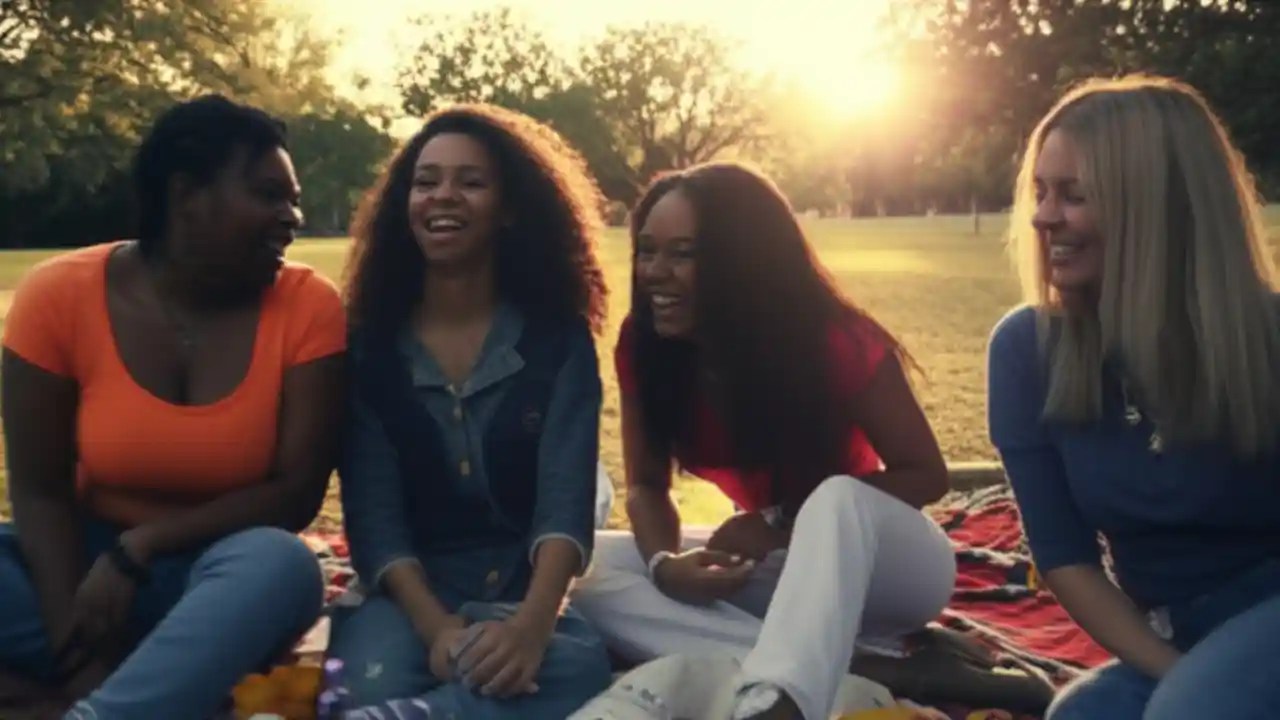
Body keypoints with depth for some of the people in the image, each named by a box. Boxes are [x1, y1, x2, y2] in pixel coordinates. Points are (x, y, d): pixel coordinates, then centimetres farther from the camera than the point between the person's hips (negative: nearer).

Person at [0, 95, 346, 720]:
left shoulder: (307, 306, -10)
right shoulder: (59, 295, -9)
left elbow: (297, 492, -13)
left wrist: (139, 549, -23)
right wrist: (79, 655, -24)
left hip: (225, 576, -1)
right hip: (87, 564, 1)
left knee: (279, 564, -35)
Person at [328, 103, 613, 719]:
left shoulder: (558, 338, 3)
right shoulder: (369, 344, 5)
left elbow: (566, 500, -11)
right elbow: (372, 514, -5)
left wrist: (530, 625, -31)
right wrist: (437, 629, -24)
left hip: (524, 590, 1)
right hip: (410, 594, -1)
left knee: (577, 671, -36)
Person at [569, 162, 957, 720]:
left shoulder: (836, 342, -23)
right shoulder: (644, 348, -12)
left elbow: (926, 474, -16)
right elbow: (646, 485, -4)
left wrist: (784, 523, -27)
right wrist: (664, 564, -28)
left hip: (884, 567, -4)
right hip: (781, 570, 4)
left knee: (839, 497, -38)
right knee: (593, 567, -20)